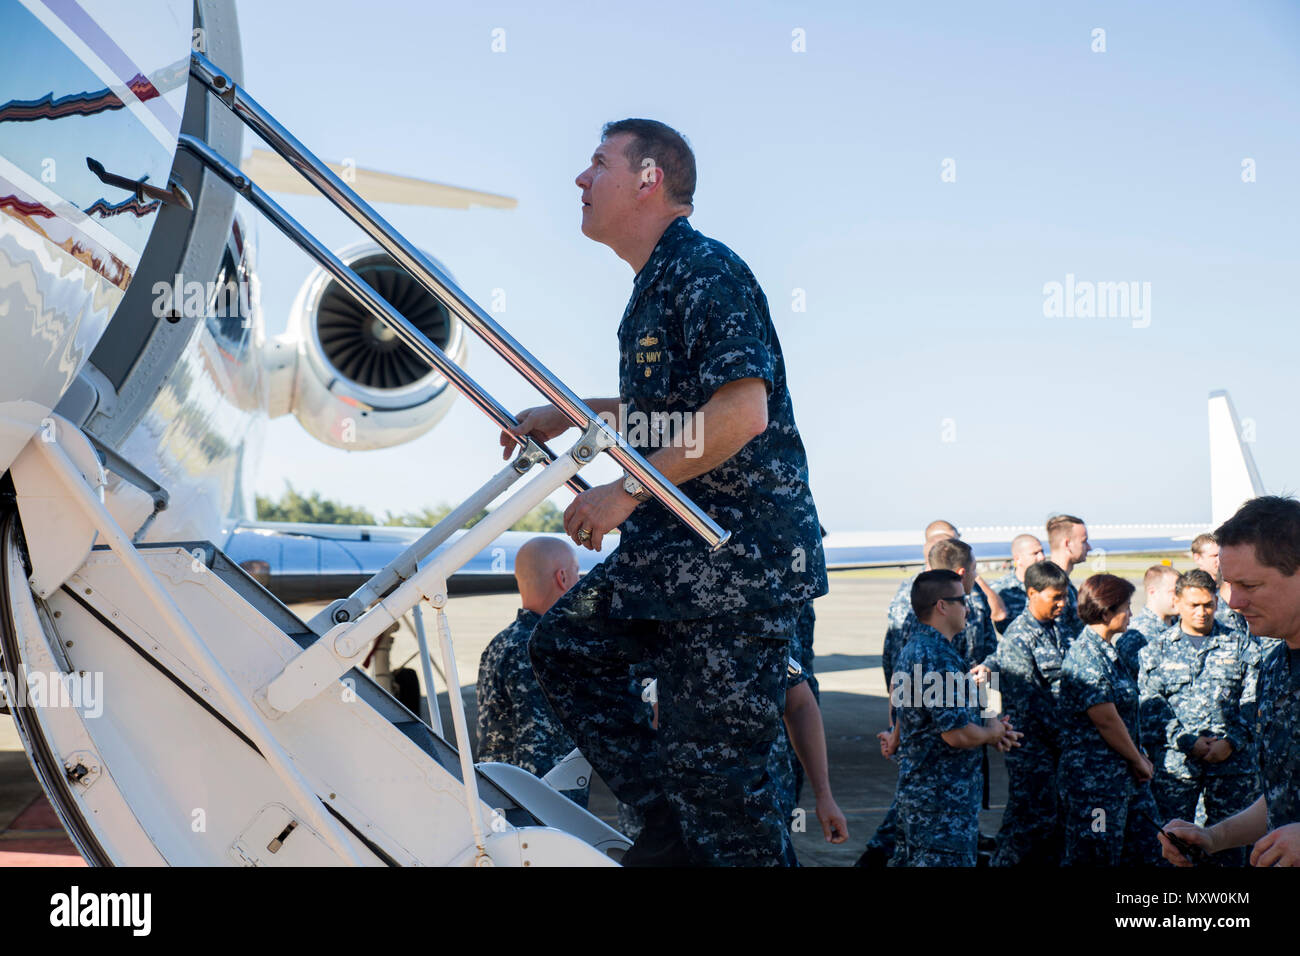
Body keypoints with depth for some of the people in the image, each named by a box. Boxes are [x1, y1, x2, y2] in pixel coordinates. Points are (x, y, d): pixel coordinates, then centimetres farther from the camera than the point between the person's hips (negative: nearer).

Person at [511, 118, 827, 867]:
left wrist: (626, 491, -21)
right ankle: (673, 828, 18)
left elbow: (741, 410, -26)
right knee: (567, 644, 15)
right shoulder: (656, 283, 17)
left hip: (740, 559, -11)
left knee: (714, 756, -6)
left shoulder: (706, 270, -15)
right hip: (673, 550, 11)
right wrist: (570, 413, 24)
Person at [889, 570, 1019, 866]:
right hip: (943, 799, -10)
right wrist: (992, 733, -4)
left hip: (915, 786, 10)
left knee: (909, 859, 17)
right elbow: (958, 735, -25)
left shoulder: (912, 649, 11)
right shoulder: (938, 658, -22)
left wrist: (989, 727, 12)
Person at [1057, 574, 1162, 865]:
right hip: (1094, 781, -10)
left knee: (1143, 851, 12)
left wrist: (1139, 759, 6)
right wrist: (1139, 762, -7)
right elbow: (1107, 721, -20)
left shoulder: (1108, 651, 12)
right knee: (1094, 857, 0)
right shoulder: (1086, 659, -19)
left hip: (1125, 775, 10)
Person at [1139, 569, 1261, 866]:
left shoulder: (1241, 644, 8)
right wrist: (1187, 742, -11)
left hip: (1233, 761, 0)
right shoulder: (1157, 650, 7)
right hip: (1175, 761, 0)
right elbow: (1151, 704, 0)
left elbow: (1253, 701, 3)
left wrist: (1231, 742, -9)